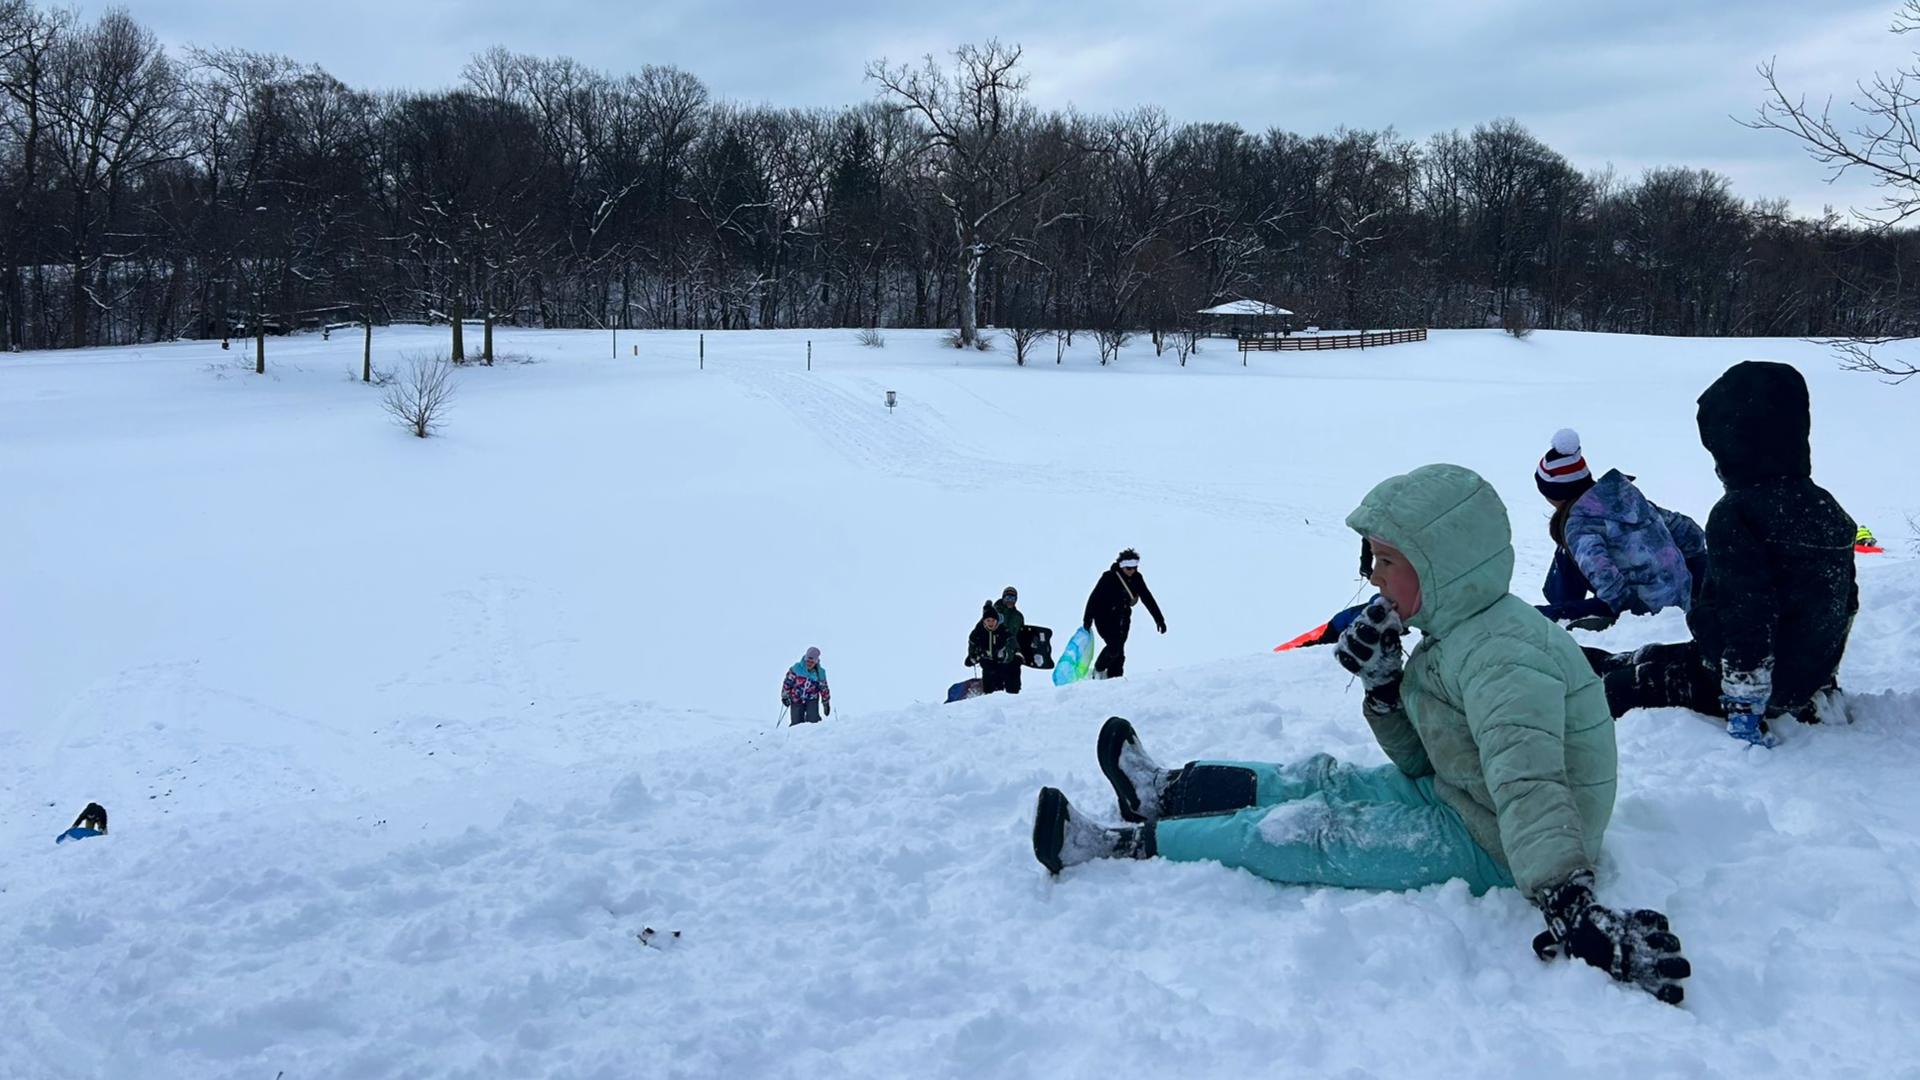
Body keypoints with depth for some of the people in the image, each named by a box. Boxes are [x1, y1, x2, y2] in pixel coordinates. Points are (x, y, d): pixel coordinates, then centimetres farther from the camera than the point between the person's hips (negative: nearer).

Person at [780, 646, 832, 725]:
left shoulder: (820, 673, -1)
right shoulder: (796, 668, -7)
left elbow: (824, 689, 9)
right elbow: (787, 682, 0)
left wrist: (826, 703, 12)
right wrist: (785, 696, -2)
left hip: (812, 700, 0)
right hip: (796, 700, 0)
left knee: (813, 720, -20)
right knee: (797, 723, -2)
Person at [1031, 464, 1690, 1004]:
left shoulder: (1500, 655, -28)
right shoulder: (1461, 630, 5)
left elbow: (1529, 787, -42)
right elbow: (1420, 760, 10)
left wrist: (1573, 911, -52)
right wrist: (1381, 685, -6)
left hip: (1492, 846, -10)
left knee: (1301, 833, -11)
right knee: (1319, 780, 13)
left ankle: (1131, 847, -3)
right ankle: (1167, 792, 26)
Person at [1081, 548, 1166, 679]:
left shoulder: (1137, 579, -3)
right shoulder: (1109, 578, -18)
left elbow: (1148, 598, 4)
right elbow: (1094, 597, -17)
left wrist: (1159, 619, 3)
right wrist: (1088, 619, -20)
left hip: (1122, 619, 5)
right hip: (1104, 618, -5)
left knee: (1119, 653, 1)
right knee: (1114, 646, -18)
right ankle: (1098, 670, 5)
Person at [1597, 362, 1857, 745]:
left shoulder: (1736, 513, -21)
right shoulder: (1827, 510, 5)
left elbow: (1748, 614, -26)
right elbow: (1845, 606, 13)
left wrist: (1743, 705, -23)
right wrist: (1819, 676, 25)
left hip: (1747, 678, -8)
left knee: (1620, 683, 0)